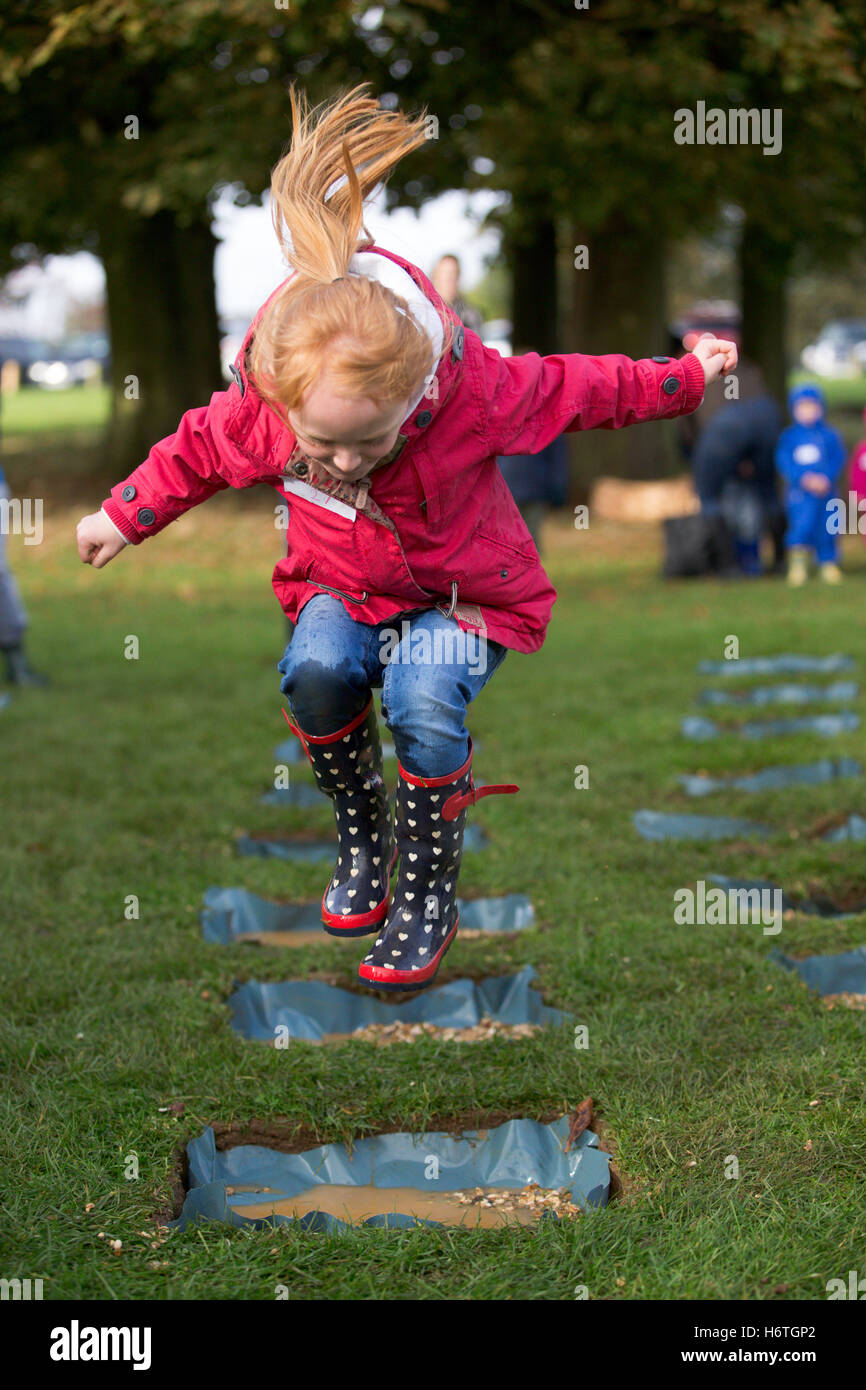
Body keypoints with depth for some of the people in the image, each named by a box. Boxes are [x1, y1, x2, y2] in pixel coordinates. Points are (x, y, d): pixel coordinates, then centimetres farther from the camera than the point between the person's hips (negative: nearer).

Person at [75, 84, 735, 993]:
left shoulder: (473, 390, -30)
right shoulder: (261, 408, -24)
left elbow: (571, 391, -12)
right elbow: (199, 449, -1)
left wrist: (686, 378, -1)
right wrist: (123, 517, 11)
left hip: (462, 592, -2)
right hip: (342, 585, 2)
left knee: (423, 702, -32)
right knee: (316, 672, -31)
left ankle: (429, 891, -9)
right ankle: (360, 833, -3)